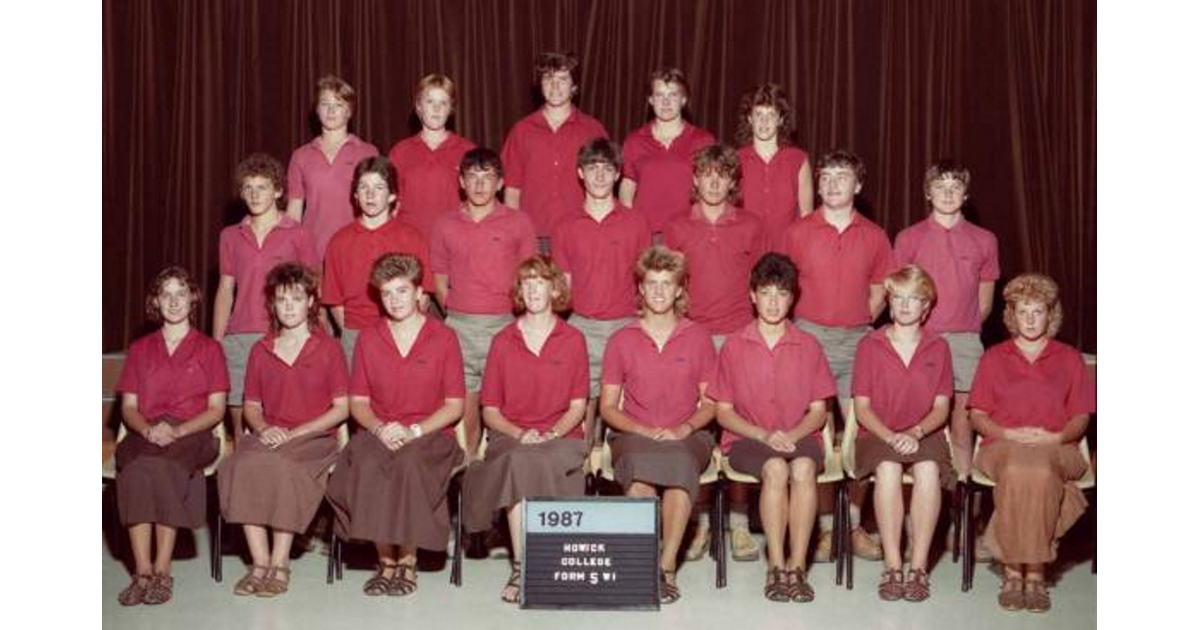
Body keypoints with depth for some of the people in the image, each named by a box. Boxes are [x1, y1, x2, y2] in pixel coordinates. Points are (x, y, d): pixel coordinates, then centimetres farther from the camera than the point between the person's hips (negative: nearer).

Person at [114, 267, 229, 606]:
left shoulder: (209, 348, 14)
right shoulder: (140, 349, 23)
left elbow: (217, 408, 5)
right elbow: (128, 406, 14)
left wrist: (177, 430, -13)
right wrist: (147, 429, -9)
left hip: (191, 435, -2)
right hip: (145, 435, 2)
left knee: (164, 467, -36)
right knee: (134, 469, -34)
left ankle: (162, 571, -31)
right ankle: (142, 571, -34)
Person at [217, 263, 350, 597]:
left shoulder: (328, 348, 4)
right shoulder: (260, 351, 17)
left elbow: (342, 407, -1)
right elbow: (251, 406, 18)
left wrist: (295, 432, -11)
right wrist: (264, 428, -5)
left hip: (315, 438, -3)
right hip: (270, 437, 4)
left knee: (281, 465, -36)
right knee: (241, 465, -30)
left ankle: (280, 564, -25)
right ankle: (260, 563, -25)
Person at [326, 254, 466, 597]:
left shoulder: (444, 337, 3)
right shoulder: (368, 339, 12)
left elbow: (455, 405, 0)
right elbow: (357, 402, 11)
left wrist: (413, 430, -14)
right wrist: (380, 428, -10)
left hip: (430, 434, -2)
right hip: (379, 433, 2)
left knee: (409, 463, -36)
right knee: (366, 464, -32)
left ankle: (407, 560, -17)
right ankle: (386, 559, -16)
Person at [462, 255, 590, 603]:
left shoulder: (573, 340, 8)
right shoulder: (502, 342, 10)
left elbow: (577, 407, 5)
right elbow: (490, 410, 9)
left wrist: (550, 435, -12)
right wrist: (520, 434, -9)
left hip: (560, 437, -1)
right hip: (511, 437, 1)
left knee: (541, 462, -35)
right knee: (520, 461, -35)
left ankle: (523, 568, -26)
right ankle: (523, 567, -31)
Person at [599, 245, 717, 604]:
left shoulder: (698, 338, 10)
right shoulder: (621, 340, 10)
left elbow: (710, 403, 10)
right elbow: (608, 407, 9)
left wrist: (683, 429, -9)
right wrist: (644, 430, -8)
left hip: (687, 436, 0)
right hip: (634, 436, 0)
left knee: (679, 462, -36)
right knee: (640, 463, -36)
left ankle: (666, 565, -31)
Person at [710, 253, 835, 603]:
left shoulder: (808, 346, 9)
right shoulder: (734, 346, 5)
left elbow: (818, 411, 8)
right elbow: (723, 412, 4)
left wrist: (792, 435, -13)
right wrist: (764, 434, -12)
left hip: (799, 436, 1)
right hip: (747, 439, -1)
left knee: (803, 468, -34)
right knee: (775, 468, -34)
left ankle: (797, 565, -29)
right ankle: (776, 566, -27)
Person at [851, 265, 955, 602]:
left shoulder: (938, 348, 10)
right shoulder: (869, 345, 6)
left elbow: (941, 407, 3)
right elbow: (861, 407, 1)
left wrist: (915, 433, -16)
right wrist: (890, 437, -16)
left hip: (924, 434, 1)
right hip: (878, 434, -1)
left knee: (928, 469, -34)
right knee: (888, 467, -35)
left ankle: (919, 567, -28)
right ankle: (892, 566, -29)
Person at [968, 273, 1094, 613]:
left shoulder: (1070, 358, 18)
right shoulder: (994, 357, 17)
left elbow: (1081, 417, 12)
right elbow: (977, 415, 11)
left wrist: (1056, 436, -9)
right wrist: (1008, 433, -7)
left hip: (1055, 448, 0)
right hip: (1002, 446, 0)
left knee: (1040, 471, -38)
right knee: (1016, 471, -38)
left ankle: (1035, 573, -31)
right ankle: (1013, 572, -32)